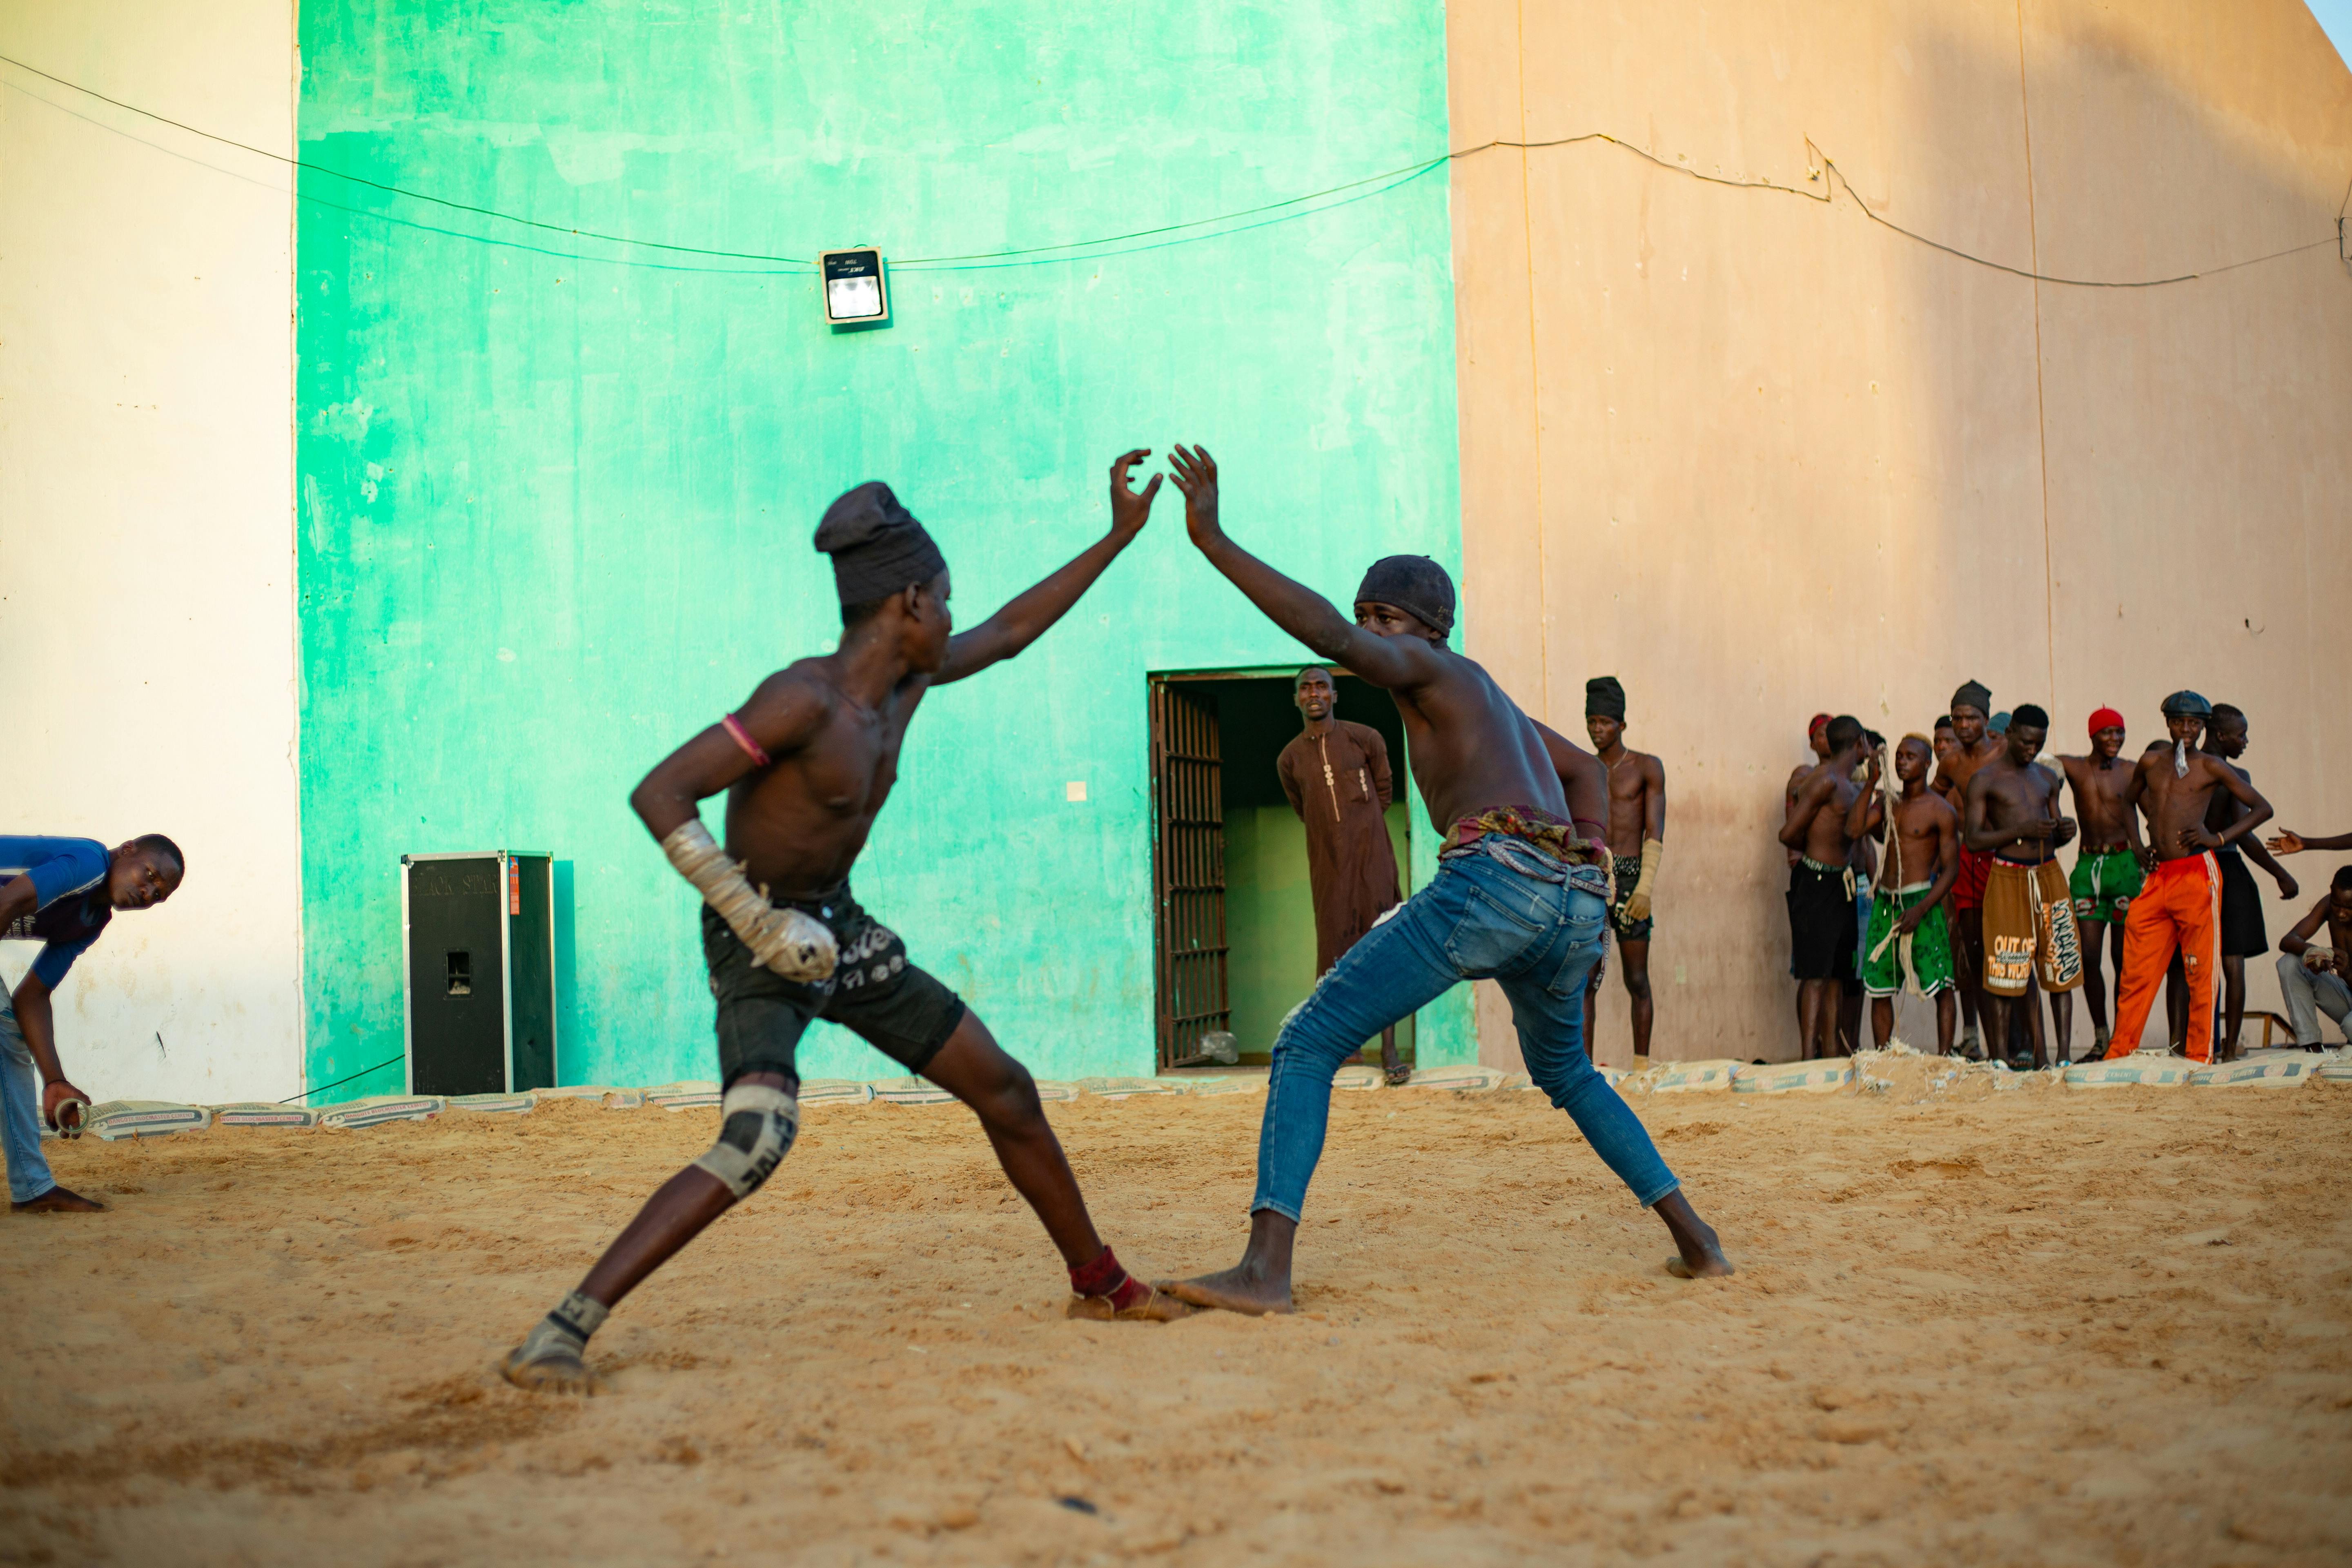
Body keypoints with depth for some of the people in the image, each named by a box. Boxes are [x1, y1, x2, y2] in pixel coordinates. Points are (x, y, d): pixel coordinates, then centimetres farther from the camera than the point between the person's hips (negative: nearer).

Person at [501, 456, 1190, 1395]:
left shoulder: (902, 682, 0)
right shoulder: (804, 698, -25)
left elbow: (1009, 634, 18)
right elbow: (658, 795, -29)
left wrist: (1119, 537, 19)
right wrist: (760, 922, -29)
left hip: (841, 931, 9)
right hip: (762, 946, -9)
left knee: (1005, 1088, 13)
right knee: (758, 1141, -31)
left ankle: (1097, 1283, 32)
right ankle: (562, 1332, -28)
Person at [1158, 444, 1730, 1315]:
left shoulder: (1432, 671, 9)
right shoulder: (1496, 704, 35)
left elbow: (1327, 634, -10)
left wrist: (1213, 541, -12)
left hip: (1495, 876, -9)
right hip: (1577, 906, 9)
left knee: (1308, 1045, -5)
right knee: (1565, 1074, 36)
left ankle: (1265, 1269, -20)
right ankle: (1697, 1240, 30)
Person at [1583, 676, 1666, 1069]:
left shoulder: (1647, 768, 5)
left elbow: (1655, 834, -3)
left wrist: (1645, 887, -15)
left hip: (1630, 879, -2)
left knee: (1637, 981, 1)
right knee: (1584, 981, -4)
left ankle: (1641, 1064, 8)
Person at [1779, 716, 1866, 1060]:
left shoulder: (1852, 787, 17)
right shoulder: (1825, 780, -12)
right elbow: (1789, 834, -13)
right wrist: (1812, 850, 3)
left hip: (1841, 885, 9)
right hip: (1815, 883, -9)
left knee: (1836, 977, 9)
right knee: (1815, 977, -11)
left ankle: (1831, 1054, 13)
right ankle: (1808, 1057, -13)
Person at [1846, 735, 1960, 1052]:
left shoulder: (1940, 811, -4)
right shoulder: (1889, 802, 12)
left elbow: (1951, 869, -6)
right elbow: (1854, 829, -2)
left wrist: (1920, 910, -17)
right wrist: (1872, 783, -7)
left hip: (1922, 900, -5)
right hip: (1884, 903, 5)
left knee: (1940, 987, -6)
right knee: (1878, 988, 4)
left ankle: (1944, 1058, -3)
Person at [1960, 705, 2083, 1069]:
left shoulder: (2047, 778, 16)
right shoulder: (1985, 780, 0)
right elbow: (1972, 839, -7)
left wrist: (2065, 832, -3)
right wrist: (2021, 831, -17)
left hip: (2049, 873, 5)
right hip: (2008, 878, -5)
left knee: (2062, 968, -1)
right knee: (2004, 973, -5)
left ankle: (2064, 1057, 2)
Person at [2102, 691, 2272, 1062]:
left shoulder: (2210, 767, 2)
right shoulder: (2151, 762, 14)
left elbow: (2262, 808, 3)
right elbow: (2130, 799, 33)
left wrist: (2219, 838, -7)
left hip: (2196, 874, -4)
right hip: (2158, 876, 4)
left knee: (2200, 972, -3)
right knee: (2137, 972, 4)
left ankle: (2200, 1059, 2)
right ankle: (2119, 1054, 11)